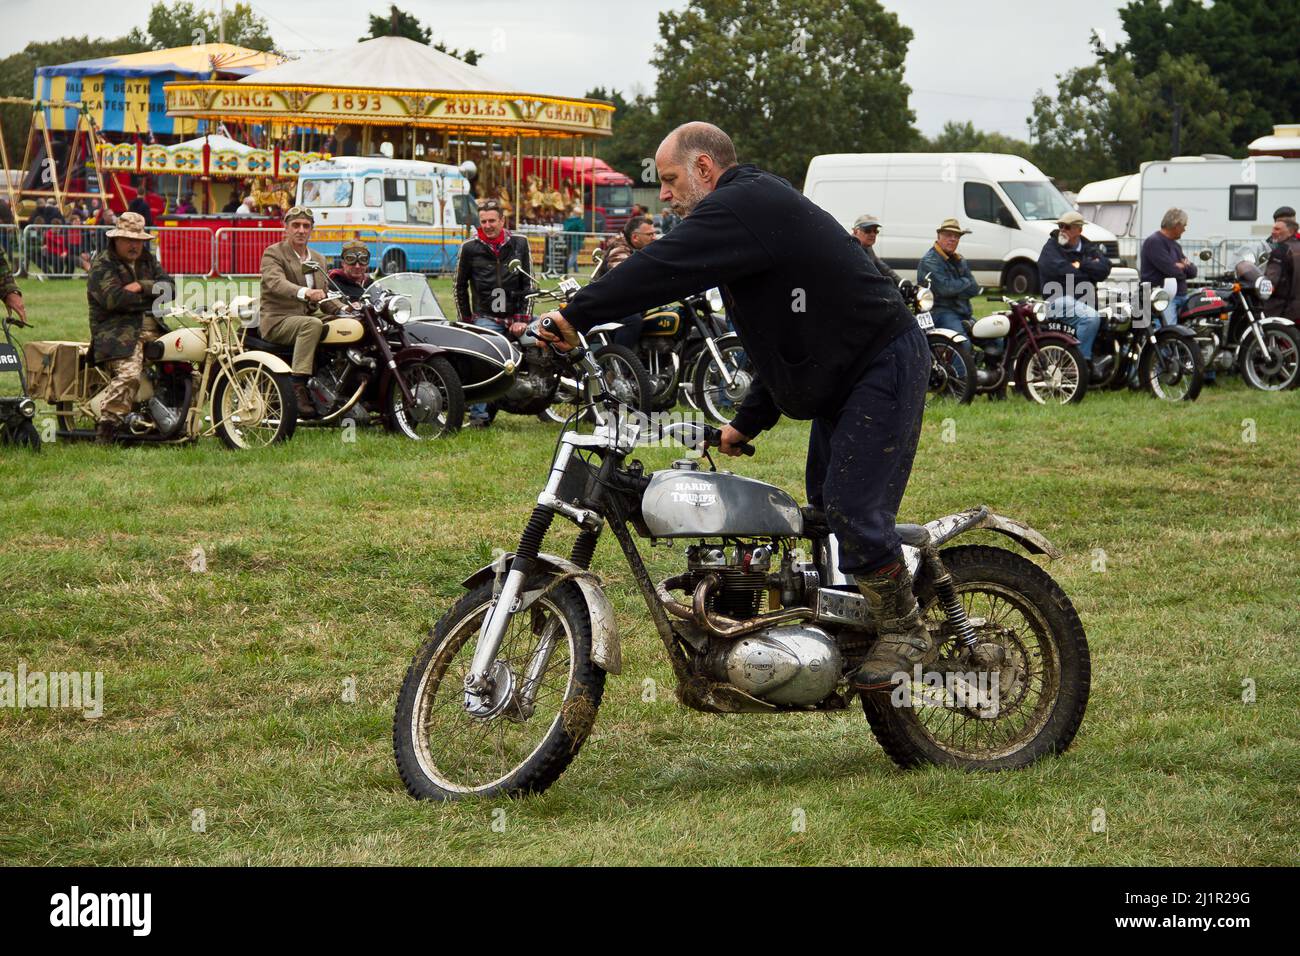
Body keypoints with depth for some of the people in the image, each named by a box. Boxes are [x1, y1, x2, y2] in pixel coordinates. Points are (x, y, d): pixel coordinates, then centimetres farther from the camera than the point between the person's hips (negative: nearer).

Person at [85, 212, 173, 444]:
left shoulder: (148, 260, 22)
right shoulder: (102, 265, 0)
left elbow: (168, 286, 10)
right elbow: (113, 298, -16)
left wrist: (142, 287, -8)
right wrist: (151, 293, -4)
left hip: (152, 326, 7)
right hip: (117, 328, -7)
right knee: (128, 374, -30)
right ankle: (107, 425, -27)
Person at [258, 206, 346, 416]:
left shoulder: (319, 259, 21)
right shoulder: (273, 253, -2)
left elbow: (324, 297, 21)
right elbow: (276, 283, -22)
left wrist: (343, 308, -3)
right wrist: (304, 292, -42)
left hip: (306, 318, 7)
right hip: (277, 321, -6)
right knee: (313, 325, -36)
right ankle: (298, 387, -42)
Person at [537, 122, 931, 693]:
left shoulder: (745, 205, -16)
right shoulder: (755, 207, 19)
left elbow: (665, 268, -29)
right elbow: (784, 342, 25)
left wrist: (576, 316, -26)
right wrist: (748, 423, 24)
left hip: (885, 367, -11)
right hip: (842, 378, 11)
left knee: (853, 509, -14)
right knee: (827, 511, 14)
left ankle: (906, 636, -3)